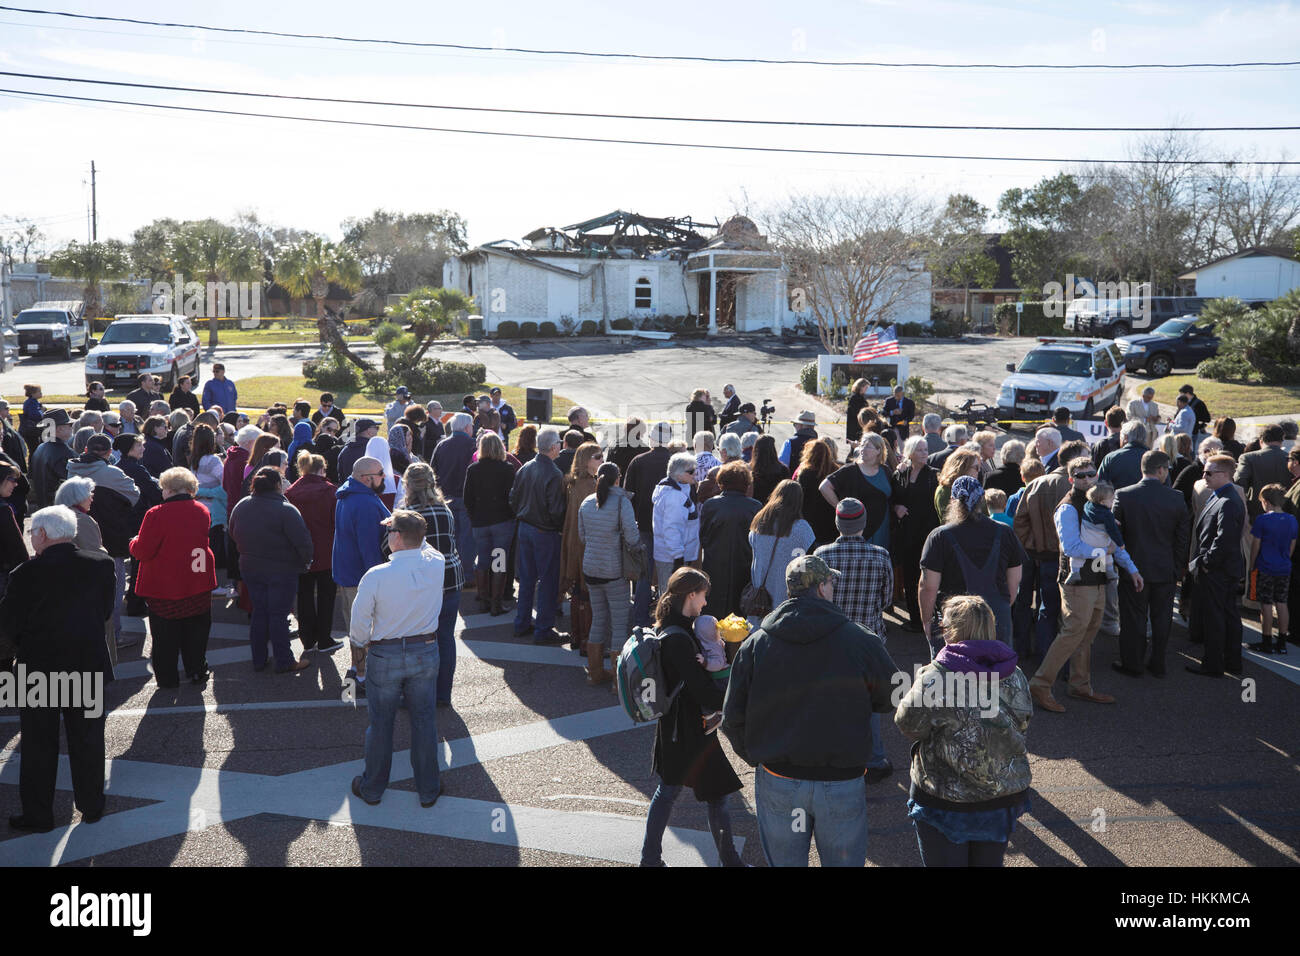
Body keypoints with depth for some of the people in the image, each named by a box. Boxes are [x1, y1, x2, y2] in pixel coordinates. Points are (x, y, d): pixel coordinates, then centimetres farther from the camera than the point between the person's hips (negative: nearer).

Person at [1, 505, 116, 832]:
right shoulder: (102, 564, -7)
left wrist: (27, 640, 9)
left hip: (39, 670, -3)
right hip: (90, 668, 3)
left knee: (39, 747, 11)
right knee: (87, 742, 16)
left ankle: (37, 815, 22)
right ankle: (91, 806, 27)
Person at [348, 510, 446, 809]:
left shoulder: (376, 576, -22)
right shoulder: (436, 565, -13)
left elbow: (359, 622, -12)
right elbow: (422, 545, 15)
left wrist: (364, 645, 7)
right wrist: (413, 528, 12)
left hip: (385, 657, -2)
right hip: (426, 652, 3)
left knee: (380, 724, 13)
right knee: (424, 722, 14)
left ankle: (372, 788, 30)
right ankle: (428, 790, 24)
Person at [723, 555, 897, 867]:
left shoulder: (754, 644, -5)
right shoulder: (860, 641, -11)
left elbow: (733, 719, -1)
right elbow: (892, 700, 2)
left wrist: (756, 759, 15)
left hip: (777, 782, 2)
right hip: (842, 783, -1)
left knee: (783, 861, 16)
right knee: (845, 860, 15)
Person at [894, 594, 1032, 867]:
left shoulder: (935, 677, -20)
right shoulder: (1014, 676, -3)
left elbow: (909, 724, -9)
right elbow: (1022, 727, 9)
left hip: (945, 802, -5)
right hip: (1003, 797, 5)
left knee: (945, 862, 10)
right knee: (990, 862, 20)